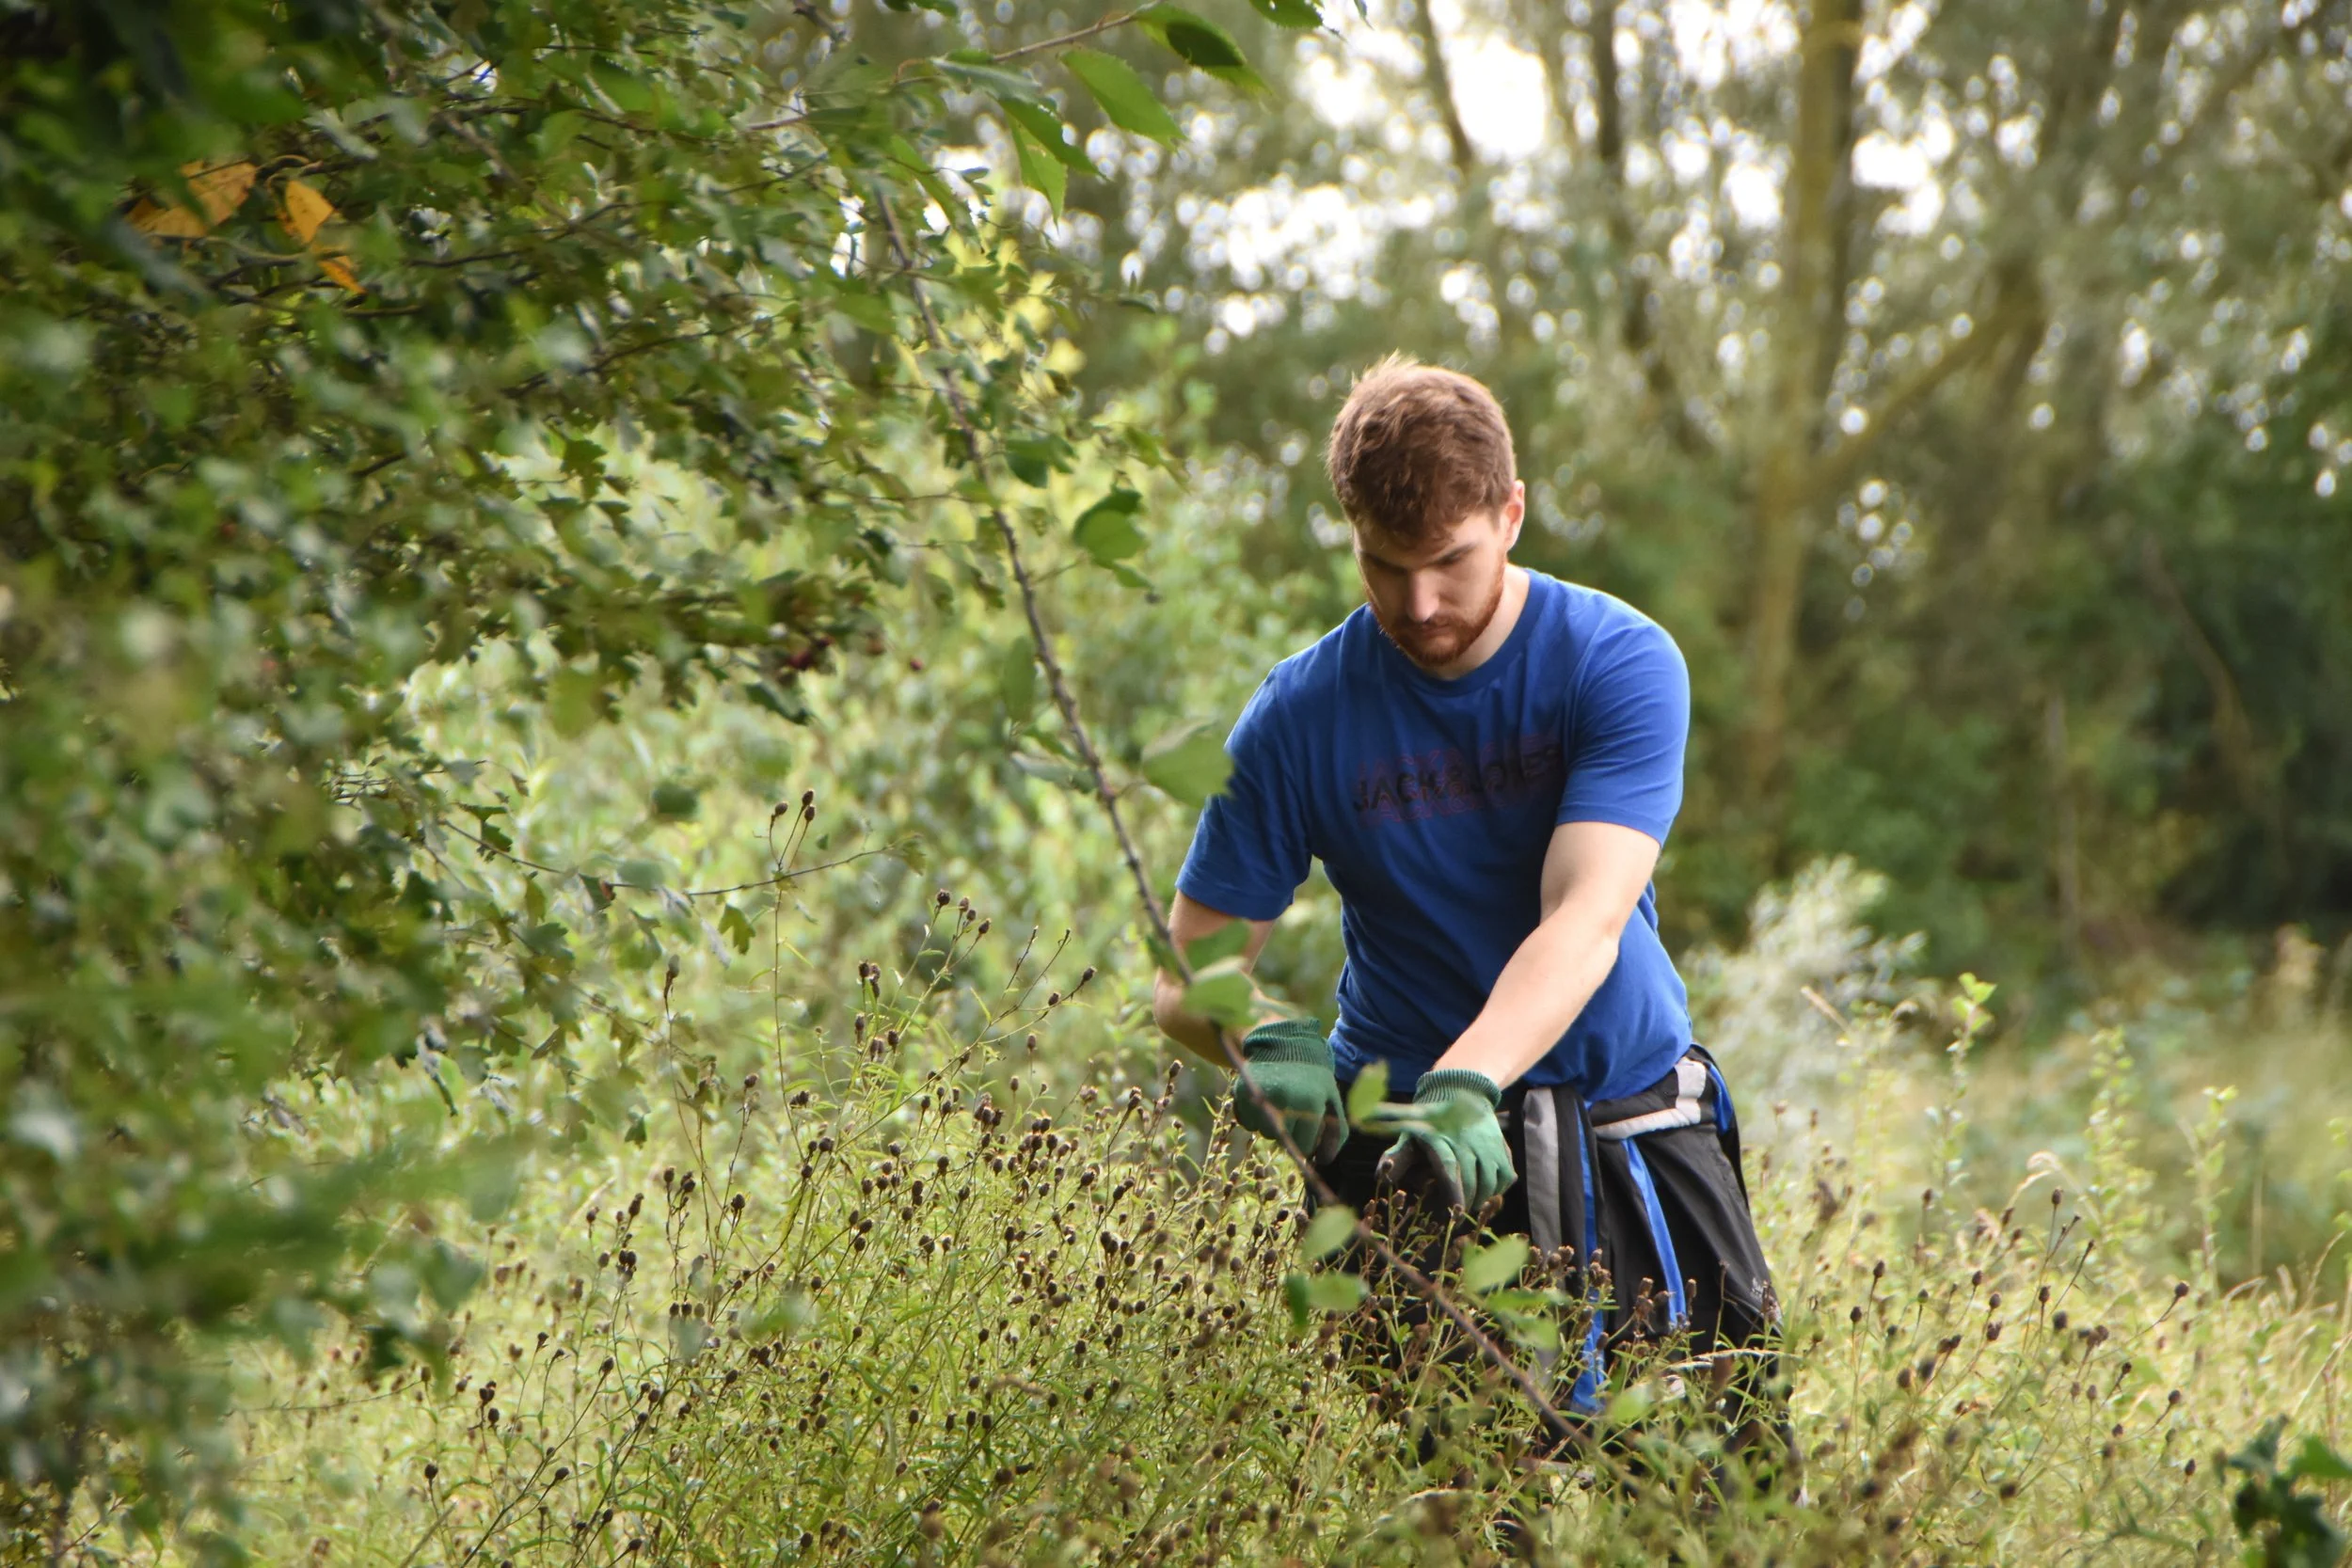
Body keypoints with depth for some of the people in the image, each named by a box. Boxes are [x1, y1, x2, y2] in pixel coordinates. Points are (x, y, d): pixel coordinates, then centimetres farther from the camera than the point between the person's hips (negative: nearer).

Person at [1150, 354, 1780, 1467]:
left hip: (1627, 1115, 0)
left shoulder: (1621, 663, -10)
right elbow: (1189, 976, -5)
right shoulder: (1302, 717, -7)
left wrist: (1467, 1082, -40)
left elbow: (1586, 920, -23)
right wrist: (1263, 1040, -29)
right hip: (1397, 1126, 0)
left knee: (1740, 1450, -4)